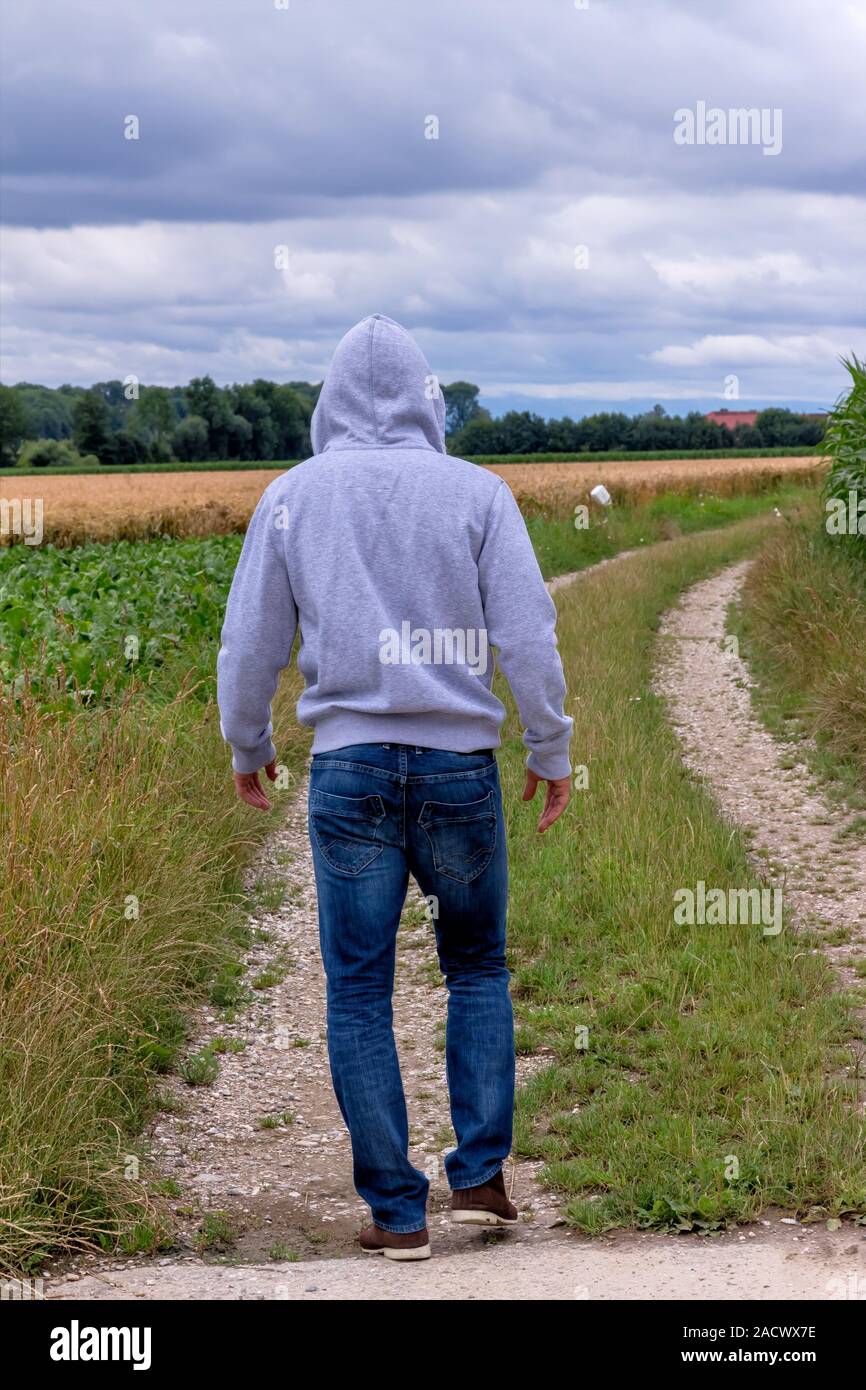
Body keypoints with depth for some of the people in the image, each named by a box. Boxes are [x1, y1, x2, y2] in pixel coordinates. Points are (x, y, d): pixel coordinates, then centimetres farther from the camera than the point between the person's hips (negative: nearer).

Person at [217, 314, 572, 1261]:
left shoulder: (292, 496, 5)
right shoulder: (477, 493, 1)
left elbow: (249, 644, 8)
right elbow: (527, 637, -3)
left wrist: (248, 749, 23)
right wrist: (551, 753, 8)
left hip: (350, 767, 0)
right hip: (461, 769, 0)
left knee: (358, 994, 6)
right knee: (476, 969, 18)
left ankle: (396, 1210, 7)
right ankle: (479, 1174, 10)